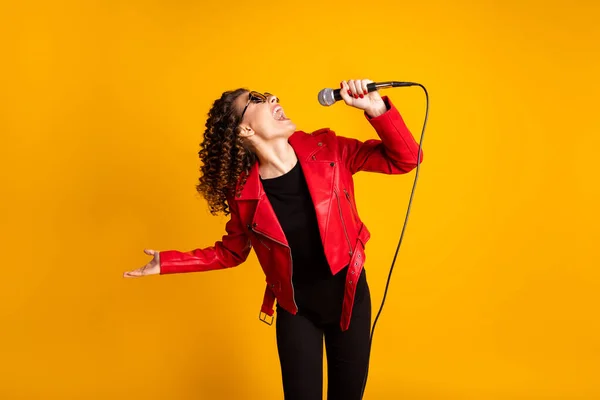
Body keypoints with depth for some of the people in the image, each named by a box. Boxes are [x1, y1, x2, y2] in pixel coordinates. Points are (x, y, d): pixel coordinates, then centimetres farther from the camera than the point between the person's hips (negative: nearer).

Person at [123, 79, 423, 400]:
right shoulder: (242, 190, -15)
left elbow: (405, 159, -13)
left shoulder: (325, 150, -15)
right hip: (295, 311, -1)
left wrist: (376, 109, -29)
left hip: (349, 298, 1)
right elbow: (231, 251, 1)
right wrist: (167, 262, -6)